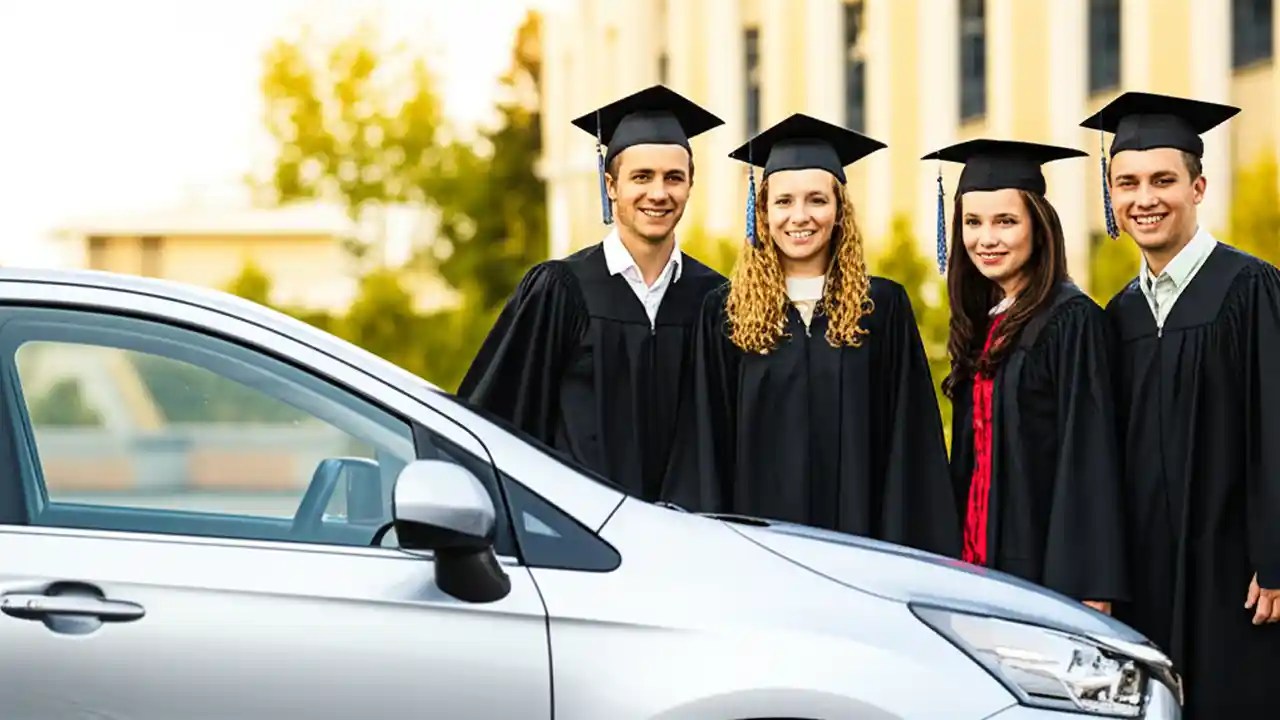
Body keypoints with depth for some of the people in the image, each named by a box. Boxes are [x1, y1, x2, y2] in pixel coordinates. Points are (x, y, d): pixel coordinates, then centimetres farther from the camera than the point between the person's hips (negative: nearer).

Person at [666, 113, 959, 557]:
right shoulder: (725, 312, 5)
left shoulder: (882, 307, 4)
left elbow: (907, 443, 2)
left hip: (858, 539, 0)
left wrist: (904, 550, -5)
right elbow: (706, 447, 4)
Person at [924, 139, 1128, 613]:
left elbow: (1089, 455, -14)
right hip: (980, 554, 7)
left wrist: (1089, 587, -20)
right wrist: (965, 558, 14)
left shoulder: (1071, 320, -9)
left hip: (1043, 557, -7)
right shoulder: (982, 324, 13)